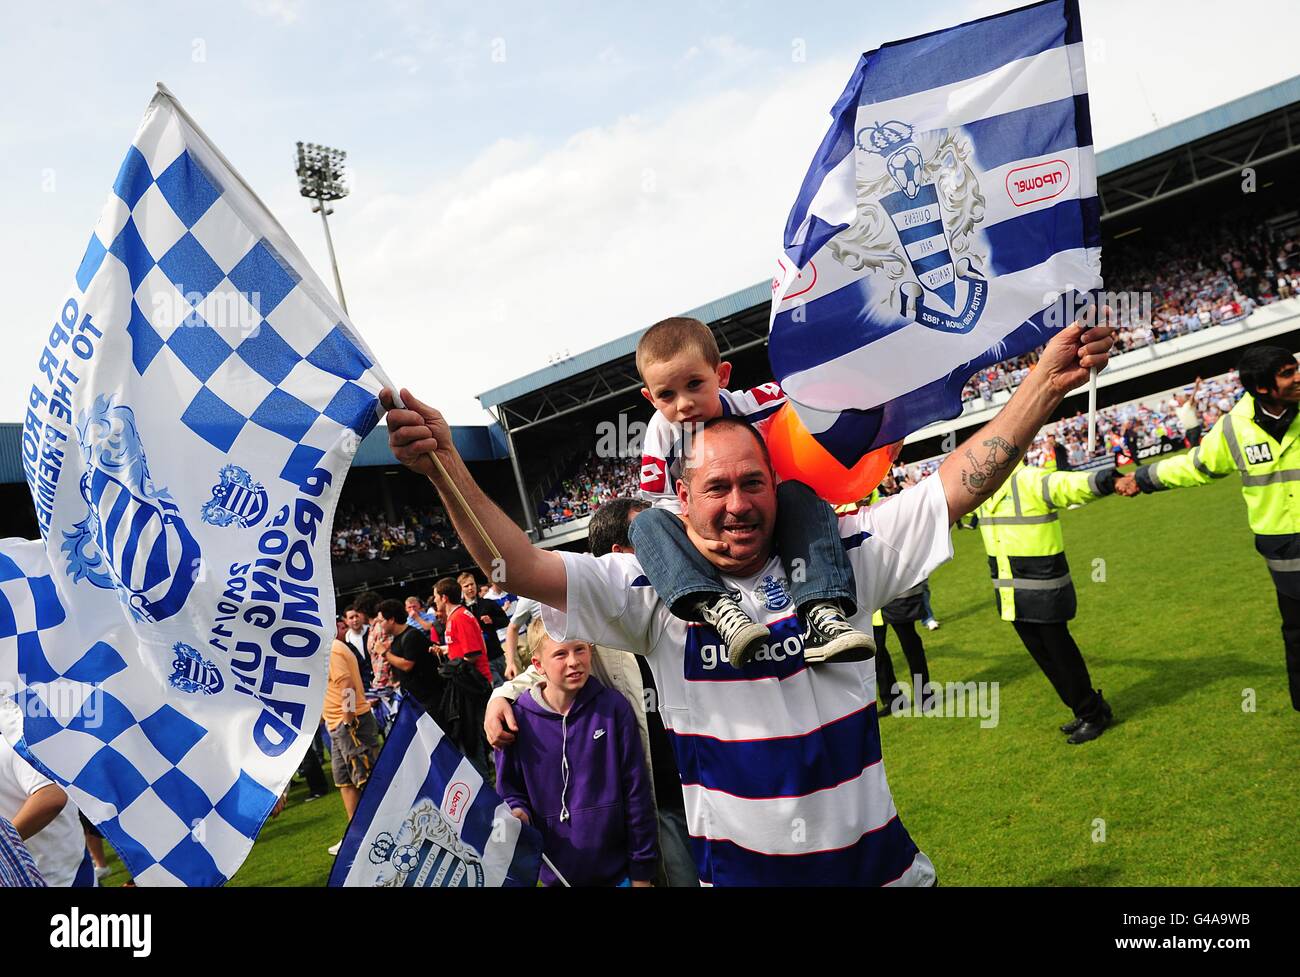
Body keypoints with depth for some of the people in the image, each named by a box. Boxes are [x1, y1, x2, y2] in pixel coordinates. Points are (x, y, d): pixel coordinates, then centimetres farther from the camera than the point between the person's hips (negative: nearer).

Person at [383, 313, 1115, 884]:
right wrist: (448, 470, -29)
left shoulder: (839, 555, -5)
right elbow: (524, 568, -17)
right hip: (738, 869, -1)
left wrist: (1045, 387, -18)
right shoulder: (653, 589, -9)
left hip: (880, 859, 1)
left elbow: (958, 486, -9)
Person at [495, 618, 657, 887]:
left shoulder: (614, 708, -10)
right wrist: (518, 812, -17)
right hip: (553, 873, 1)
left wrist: (641, 872, -3)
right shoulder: (518, 720, -7)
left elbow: (636, 791, -5)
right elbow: (508, 787, 5)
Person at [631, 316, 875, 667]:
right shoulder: (662, 431, -14)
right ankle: (717, 609, -47)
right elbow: (663, 500, -13)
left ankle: (822, 611, -42)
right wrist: (695, 535, -32)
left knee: (800, 495, -27)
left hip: (764, 522, 0)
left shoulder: (750, 406, -18)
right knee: (646, 525, -26)